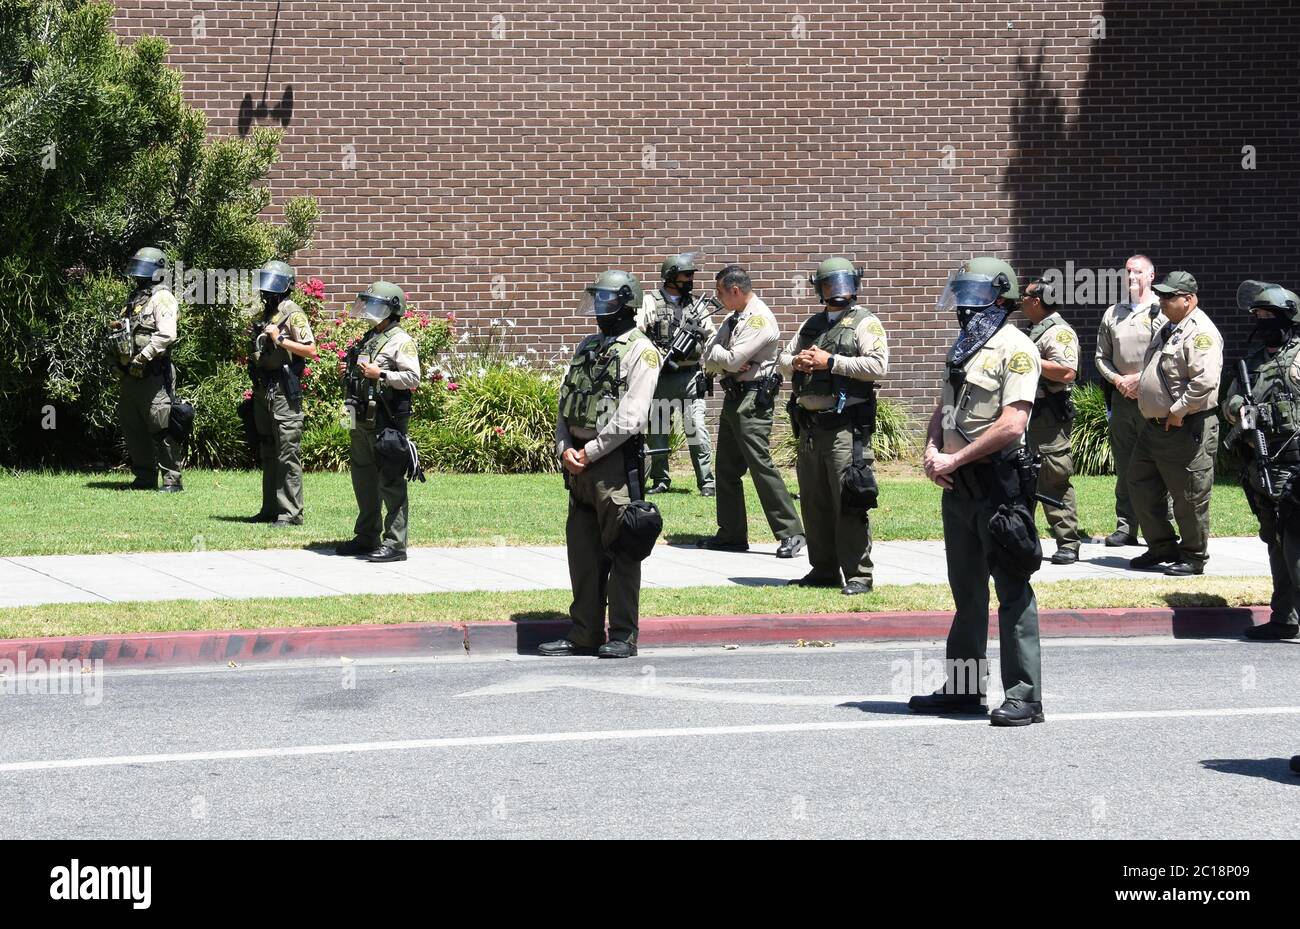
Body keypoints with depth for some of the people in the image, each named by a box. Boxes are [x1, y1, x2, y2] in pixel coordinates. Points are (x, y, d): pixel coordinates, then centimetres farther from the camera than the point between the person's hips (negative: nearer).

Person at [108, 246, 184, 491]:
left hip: (152, 376, -10)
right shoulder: (135, 297, 19)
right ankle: (145, 477, 21)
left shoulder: (162, 298, -9)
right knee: (131, 427, 13)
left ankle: (172, 479, -6)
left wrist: (143, 356, -22)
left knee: (162, 428, -9)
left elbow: (167, 335, -21)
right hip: (130, 376, 10)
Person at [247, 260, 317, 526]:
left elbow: (311, 351, -14)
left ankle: (291, 512, -9)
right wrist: (254, 338, 7)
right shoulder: (266, 313, 17)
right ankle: (271, 509, 20)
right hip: (263, 391, 9)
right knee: (268, 454, 13)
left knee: (288, 454, -9)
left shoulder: (292, 314, -8)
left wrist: (280, 339, -18)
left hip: (284, 392, -9)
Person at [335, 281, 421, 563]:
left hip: (387, 422, -9)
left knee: (391, 482, -8)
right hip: (363, 422, 9)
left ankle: (395, 543, -7)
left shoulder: (400, 341, -8)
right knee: (364, 481, 15)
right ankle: (366, 538, 25)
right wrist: (350, 373, 11)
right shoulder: (368, 339, 18)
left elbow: (413, 378, -18)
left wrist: (380, 374, -21)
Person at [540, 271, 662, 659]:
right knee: (582, 551, 10)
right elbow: (565, 402, 15)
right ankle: (583, 634, 16)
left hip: (616, 462, -8)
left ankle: (623, 637, 0)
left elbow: (630, 418, -15)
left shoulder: (641, 352, -7)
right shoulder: (588, 346, 16)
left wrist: (589, 453, -14)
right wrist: (564, 449, -1)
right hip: (579, 462, 8)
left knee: (620, 552, -3)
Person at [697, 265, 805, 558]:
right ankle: (731, 534, 19)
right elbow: (709, 359, 10)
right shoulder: (733, 318, 15)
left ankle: (791, 534, -11)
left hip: (753, 400, -10)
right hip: (733, 398, 10)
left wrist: (716, 353, -1)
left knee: (761, 465, -13)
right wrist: (724, 361, -10)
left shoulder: (759, 320, -15)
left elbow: (731, 360, -21)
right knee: (726, 468, 12)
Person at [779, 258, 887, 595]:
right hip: (810, 426, 7)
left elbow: (878, 365, -15)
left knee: (849, 503, -9)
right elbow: (783, 358, 24)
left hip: (845, 426, -7)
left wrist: (830, 362, -15)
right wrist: (796, 362, -1)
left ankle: (858, 574, -6)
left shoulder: (865, 323, -2)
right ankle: (824, 570, 21)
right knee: (814, 503, 12)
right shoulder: (812, 325, 19)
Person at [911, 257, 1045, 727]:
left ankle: (1025, 696, -5)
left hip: (997, 482, -9)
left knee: (1012, 592, -6)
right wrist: (932, 451, 2)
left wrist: (955, 459, -15)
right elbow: (944, 410, 22)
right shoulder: (962, 348, 16)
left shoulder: (1015, 349, -11)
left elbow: (1011, 424, -19)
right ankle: (963, 688, 23)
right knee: (966, 592, 15)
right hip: (957, 484, 9)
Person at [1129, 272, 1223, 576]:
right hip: (1153, 426, 10)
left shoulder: (1201, 333, -17)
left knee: (1189, 499, 0)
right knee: (1141, 488, 15)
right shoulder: (1168, 330, 15)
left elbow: (1205, 381, -28)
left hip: (1185, 431, -10)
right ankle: (1161, 547, 26)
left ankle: (1193, 557, 13)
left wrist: (1178, 411, -22)